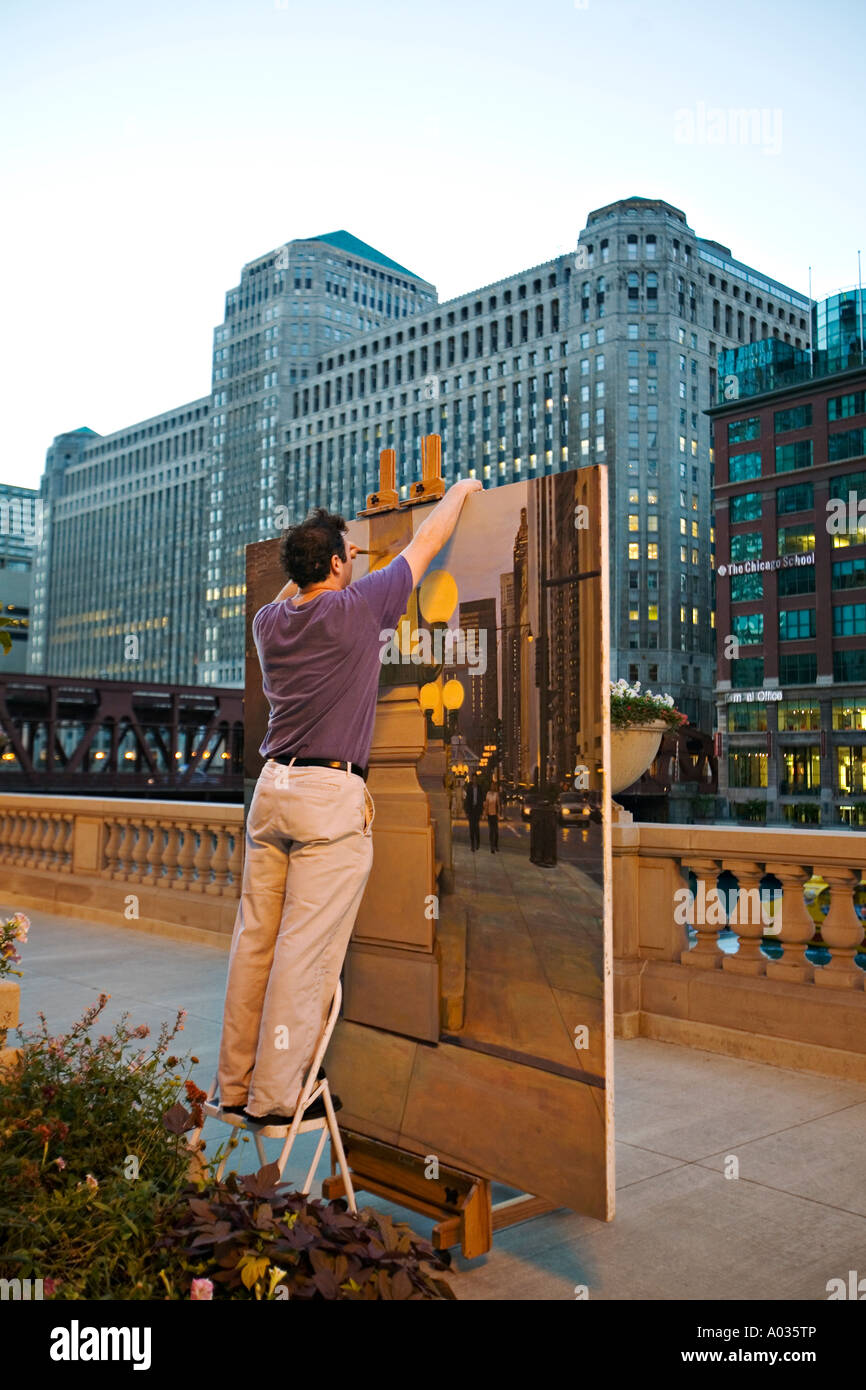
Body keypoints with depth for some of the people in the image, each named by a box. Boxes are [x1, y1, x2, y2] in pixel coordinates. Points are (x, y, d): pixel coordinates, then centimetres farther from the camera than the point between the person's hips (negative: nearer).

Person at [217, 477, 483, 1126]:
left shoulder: (270, 620, 9)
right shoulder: (357, 609, -7)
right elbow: (425, 544, 7)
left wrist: (324, 562, 49)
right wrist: (460, 491, 24)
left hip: (273, 785, 7)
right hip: (331, 796, -7)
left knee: (255, 942, 9)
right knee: (307, 950, -2)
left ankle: (236, 1085, 18)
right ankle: (276, 1097, 4)